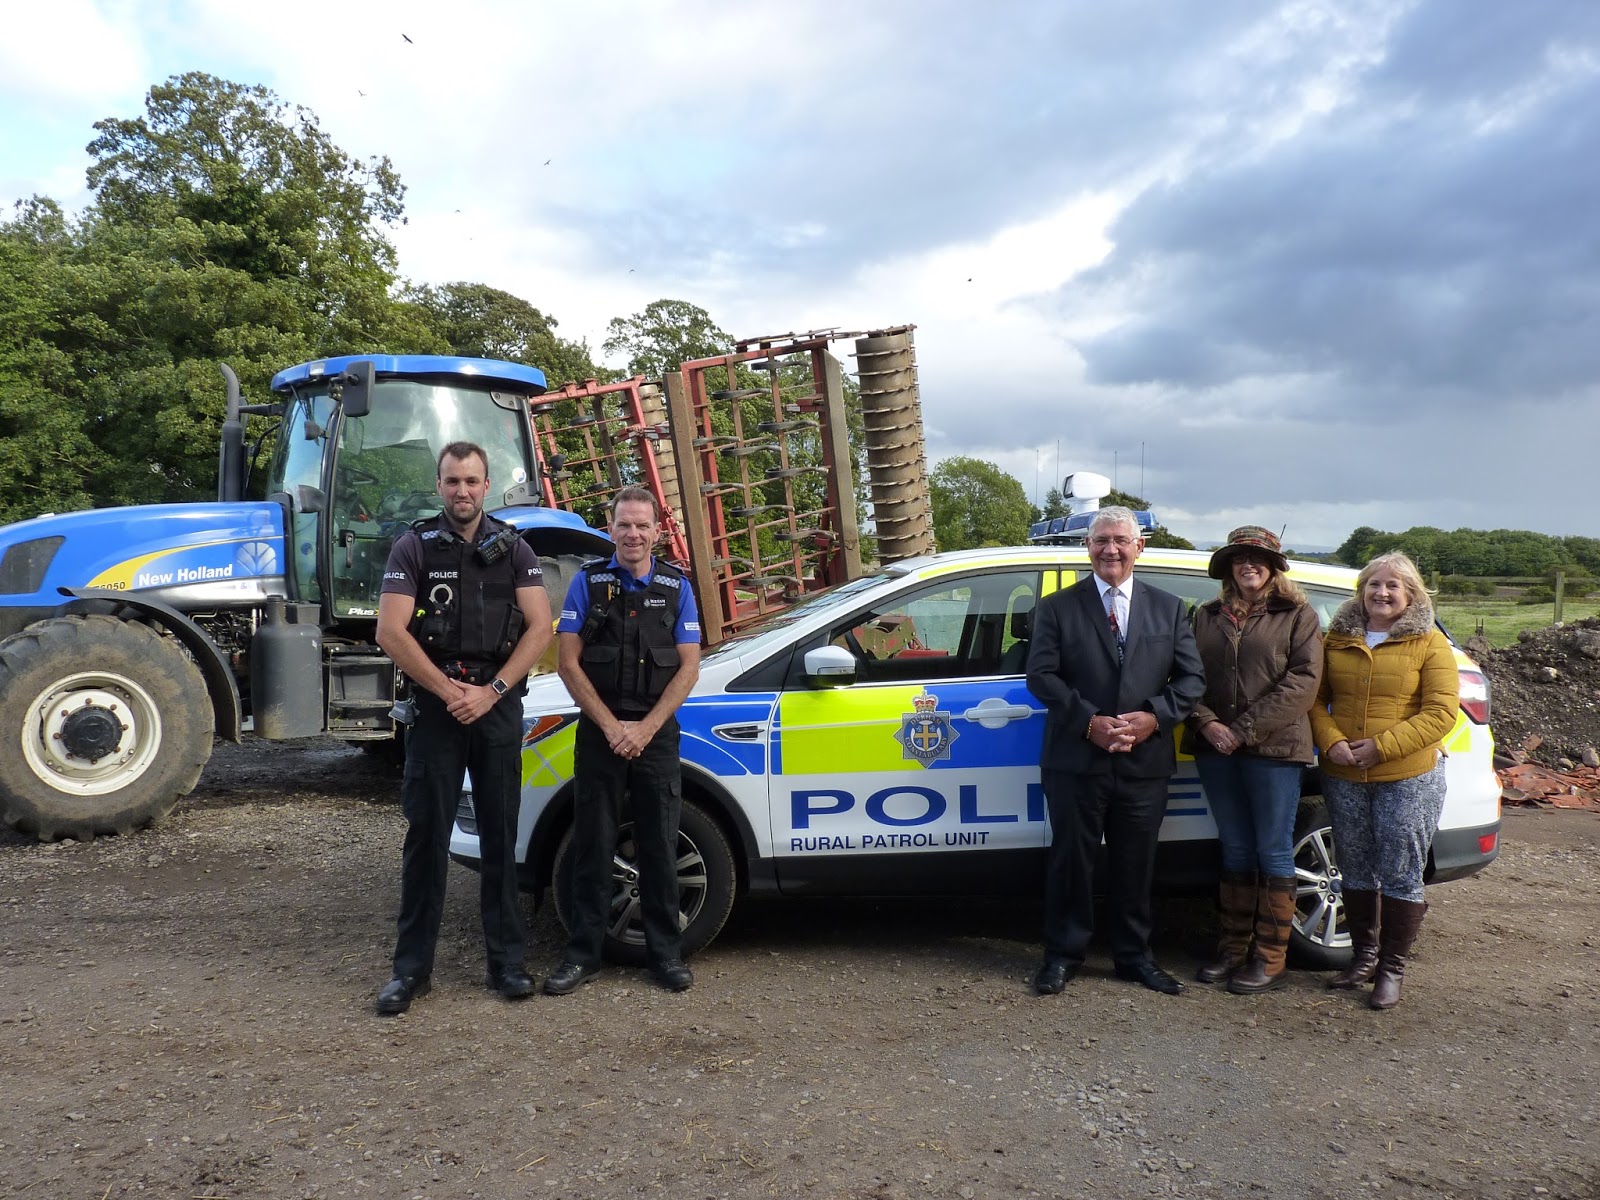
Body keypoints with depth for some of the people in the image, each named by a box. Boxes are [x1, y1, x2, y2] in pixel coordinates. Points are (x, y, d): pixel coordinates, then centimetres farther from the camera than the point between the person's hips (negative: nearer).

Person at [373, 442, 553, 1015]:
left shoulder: (513, 548, 6)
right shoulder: (414, 547, 2)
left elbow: (539, 628, -1)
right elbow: (391, 632, -7)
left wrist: (490, 692, -10)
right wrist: (449, 691, -11)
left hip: (498, 705, 1)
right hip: (436, 704, -1)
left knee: (501, 837, 7)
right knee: (426, 835, 2)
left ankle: (507, 962, 16)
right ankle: (411, 967, 12)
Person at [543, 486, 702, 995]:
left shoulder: (677, 586, 5)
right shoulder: (588, 582, 2)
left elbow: (688, 667, 1)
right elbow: (568, 661, -2)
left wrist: (645, 728, -9)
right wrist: (611, 725, -10)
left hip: (656, 733, 1)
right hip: (599, 730, 0)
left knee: (660, 846, 6)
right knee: (593, 844, 5)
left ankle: (666, 952, 17)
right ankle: (582, 952, 15)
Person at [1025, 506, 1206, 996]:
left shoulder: (1169, 608, 10)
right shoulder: (1057, 607, 2)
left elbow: (1191, 677, 5)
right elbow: (1040, 675, -5)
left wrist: (1155, 717, -12)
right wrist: (1089, 721, -16)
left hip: (1145, 761, 2)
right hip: (1076, 760, -2)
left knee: (1135, 864, 12)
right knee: (1071, 860, 7)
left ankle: (1133, 956, 28)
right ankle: (1063, 955, 21)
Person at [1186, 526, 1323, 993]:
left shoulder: (1297, 615, 1)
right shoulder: (1208, 617, 12)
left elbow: (1303, 681, -9)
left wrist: (1244, 730, -14)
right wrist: (1207, 723, -10)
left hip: (1274, 749, -4)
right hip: (1216, 748, 4)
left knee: (1273, 852, 2)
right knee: (1236, 850, 12)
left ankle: (1270, 959, 10)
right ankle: (1233, 949, 20)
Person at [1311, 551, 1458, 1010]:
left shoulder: (1430, 644, -3)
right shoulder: (1337, 640, 7)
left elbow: (1440, 713, -10)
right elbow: (1316, 698, 6)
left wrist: (1381, 747, -18)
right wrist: (1332, 742, -12)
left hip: (1408, 780, -3)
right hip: (1343, 778, 4)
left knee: (1400, 877, 3)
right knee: (1356, 872, 13)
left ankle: (1392, 968, 16)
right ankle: (1364, 957, 28)